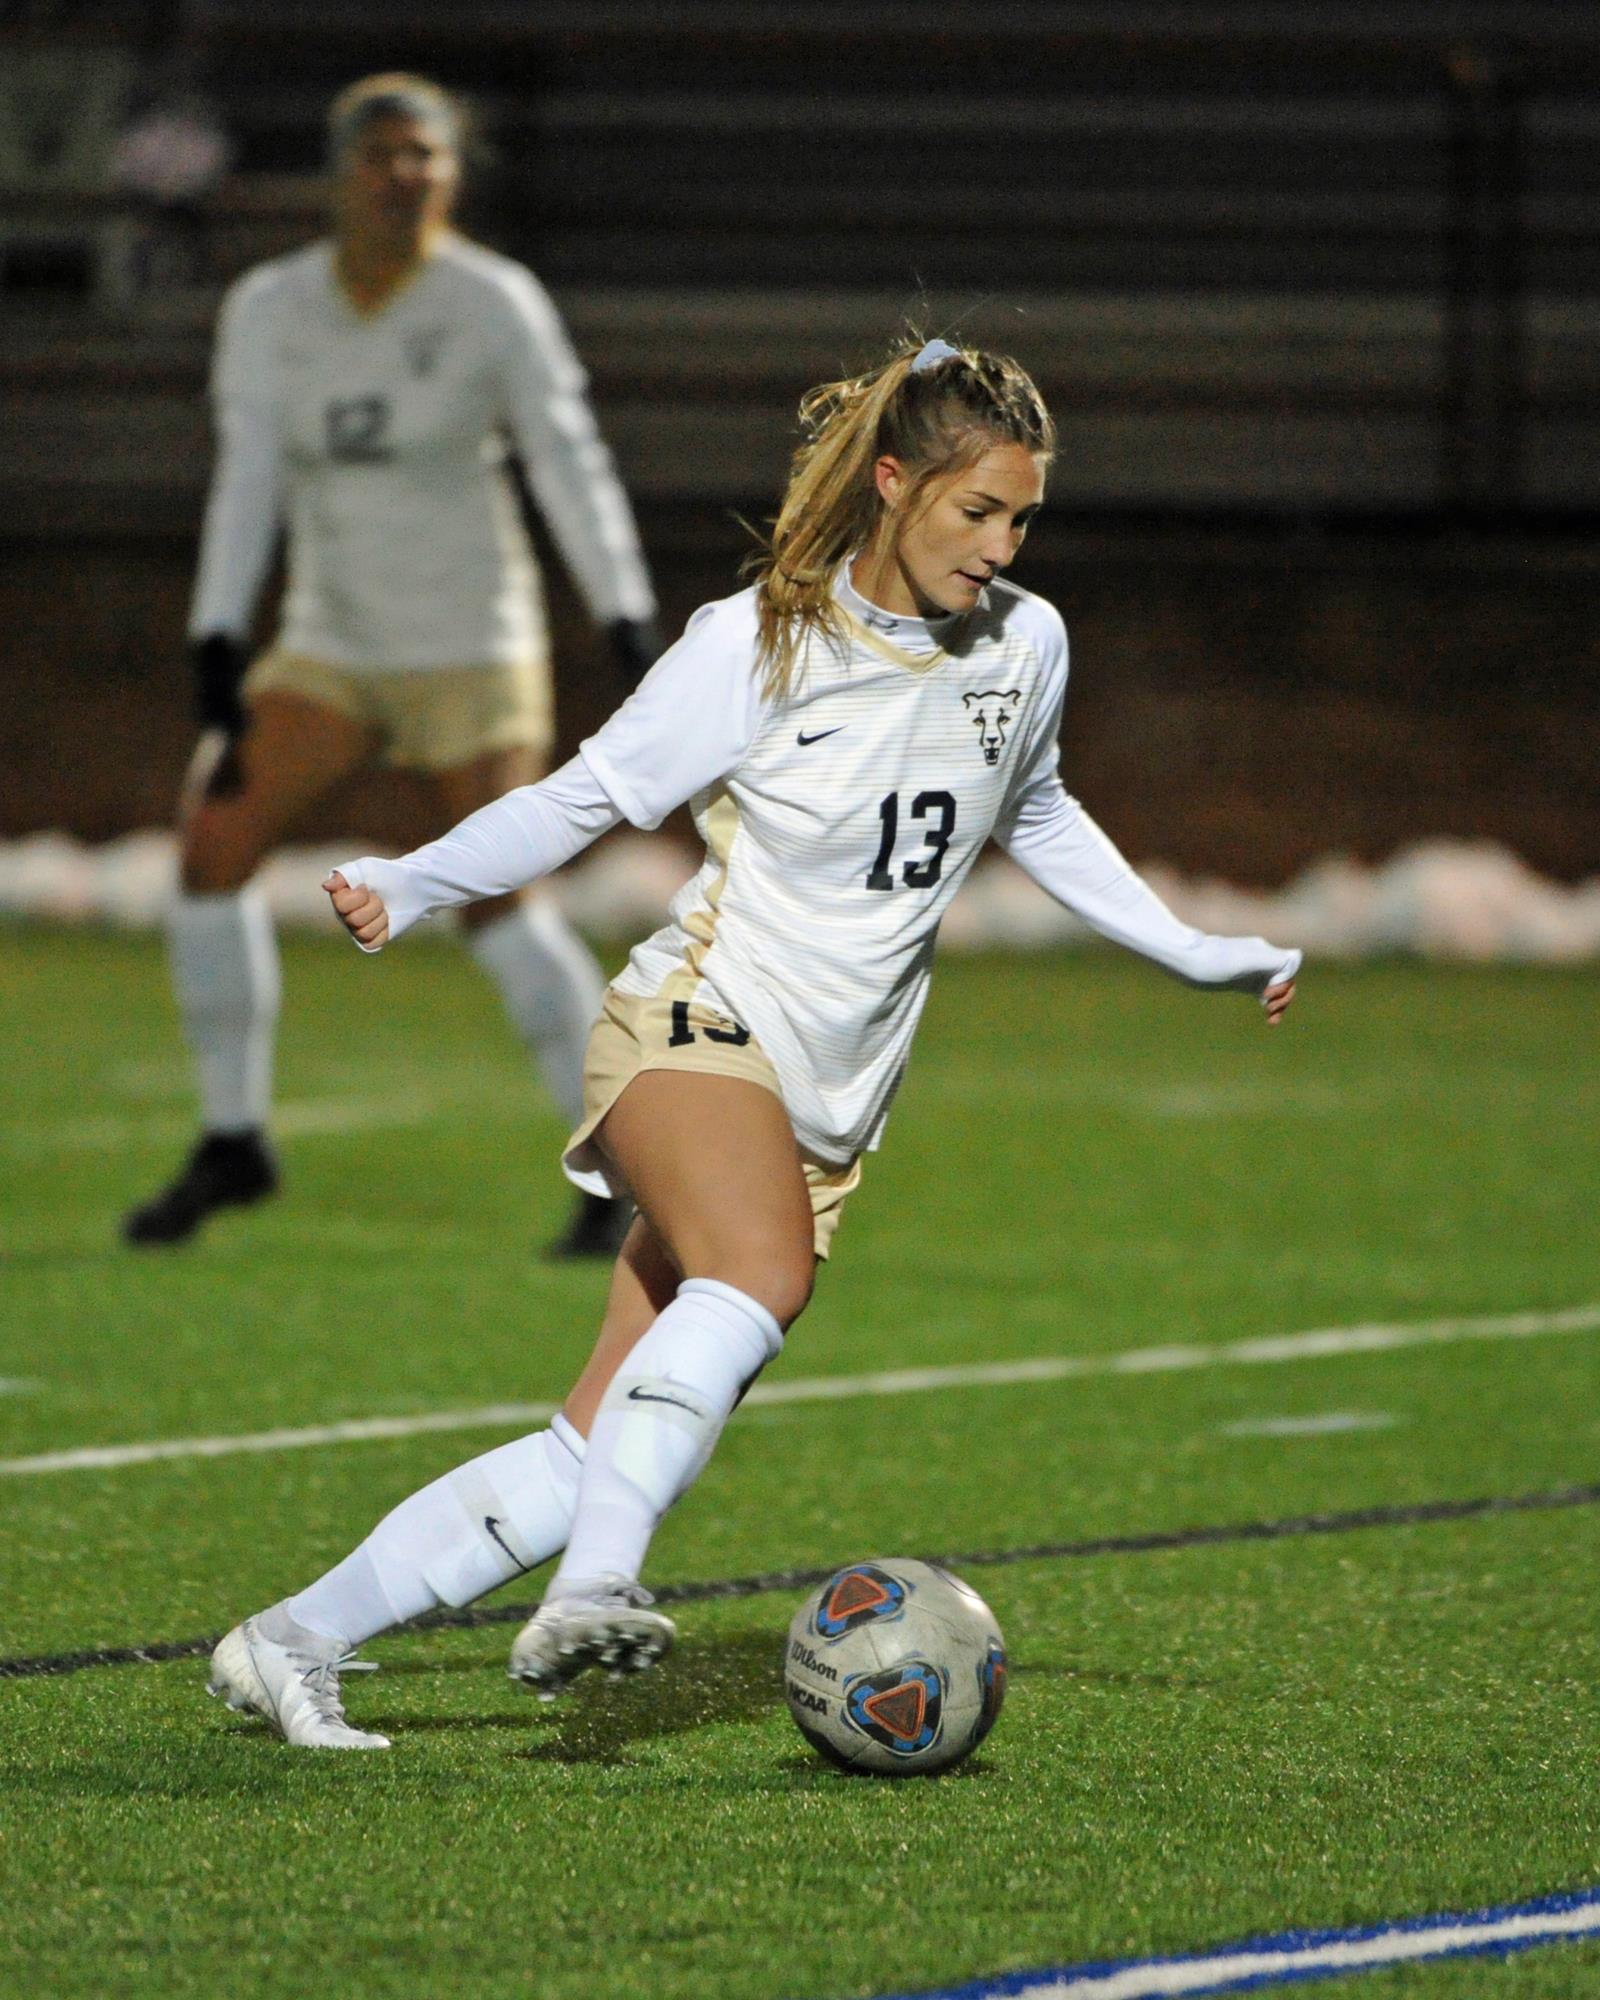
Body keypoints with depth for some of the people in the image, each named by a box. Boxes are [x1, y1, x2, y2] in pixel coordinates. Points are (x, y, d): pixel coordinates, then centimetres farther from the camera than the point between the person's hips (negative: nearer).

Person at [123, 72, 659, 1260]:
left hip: (471, 649, -5)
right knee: (211, 842, -8)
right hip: (329, 648, 5)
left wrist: (632, 628, -22)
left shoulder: (495, 305, -10)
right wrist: (217, 653, -9)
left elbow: (573, 469, -13)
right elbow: (248, 483, -1)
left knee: (498, 906, -15)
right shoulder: (268, 308, 1)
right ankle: (232, 1141, 7)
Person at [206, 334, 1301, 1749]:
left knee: (597, 1456, -5)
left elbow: (1035, 819, 28)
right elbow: (585, 797, -1)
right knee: (764, 1277, -39)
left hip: (828, 1108, 5)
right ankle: (592, 1592, -47)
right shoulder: (756, 646, -7)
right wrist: (407, 889, -14)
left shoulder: (1024, 646, 8)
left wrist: (1197, 955, 29)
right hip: (696, 1031, -5)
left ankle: (293, 1640, 2)